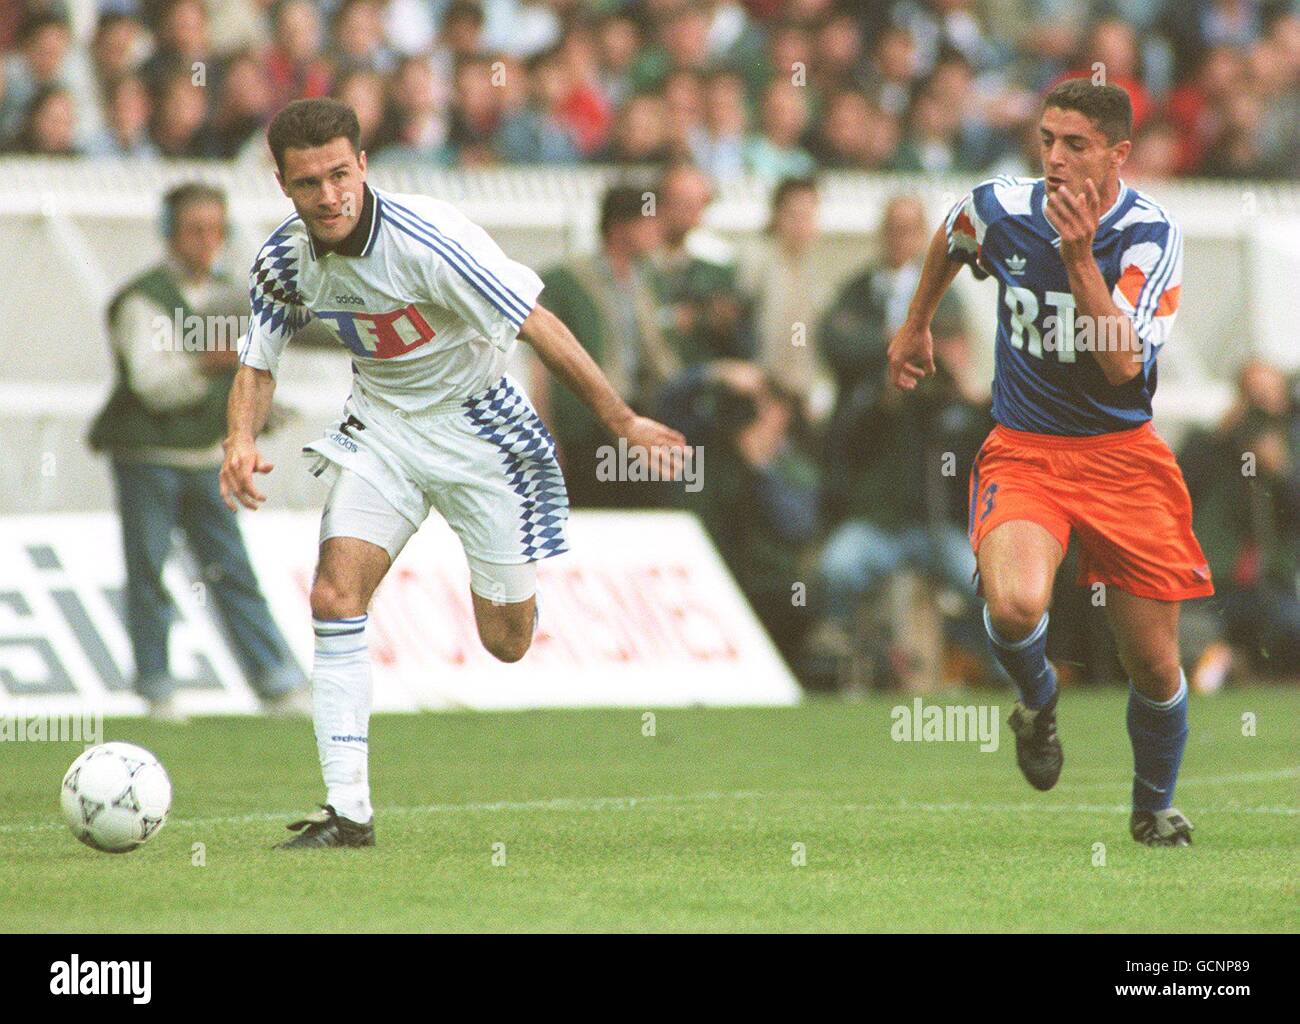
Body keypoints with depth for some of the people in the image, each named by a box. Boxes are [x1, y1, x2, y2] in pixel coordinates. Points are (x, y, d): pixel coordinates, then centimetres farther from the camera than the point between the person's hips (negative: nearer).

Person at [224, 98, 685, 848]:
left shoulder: (428, 240, -28)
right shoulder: (286, 260, -10)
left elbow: (538, 327, -24)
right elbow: (259, 364, 5)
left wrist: (625, 424, -22)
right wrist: (242, 440, -17)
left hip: (476, 424, -4)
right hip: (382, 426, 4)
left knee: (507, 641, 1)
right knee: (335, 595, -17)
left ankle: (520, 579, 42)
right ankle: (348, 809, -13)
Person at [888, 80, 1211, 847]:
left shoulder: (1152, 234, -12)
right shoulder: (1002, 210, -5)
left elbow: (1123, 362, -23)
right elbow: (951, 238, 21)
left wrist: (1079, 254, -29)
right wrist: (917, 323, 32)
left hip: (1123, 457, 0)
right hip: (1024, 452, 0)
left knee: (1155, 667, 3)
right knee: (1016, 605, -30)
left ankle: (1154, 809, 32)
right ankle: (1039, 700, 5)